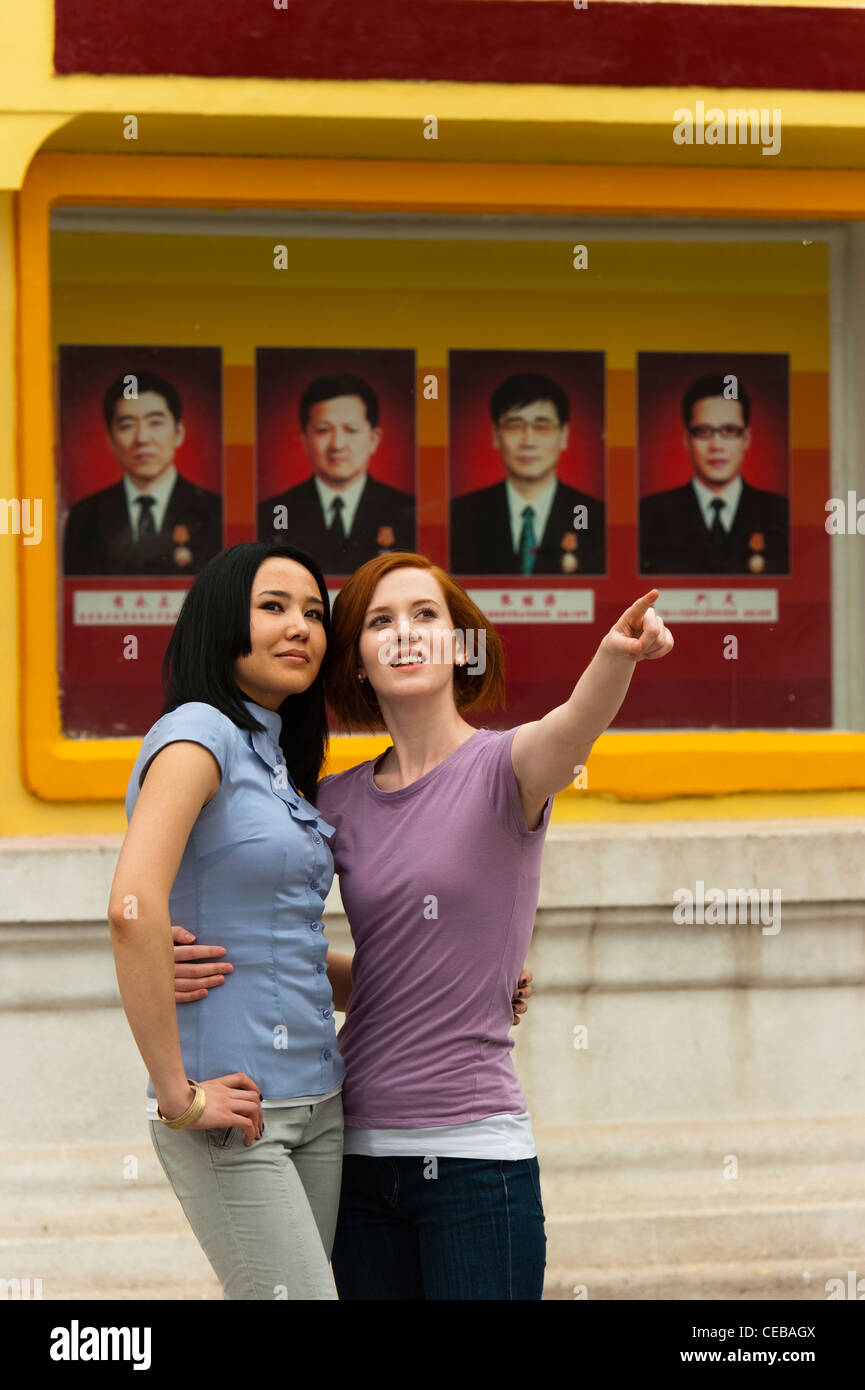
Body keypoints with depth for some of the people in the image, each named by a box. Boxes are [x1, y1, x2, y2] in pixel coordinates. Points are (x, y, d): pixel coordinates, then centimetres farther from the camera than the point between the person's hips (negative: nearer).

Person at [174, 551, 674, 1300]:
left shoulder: (503, 768, -4)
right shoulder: (338, 802, 8)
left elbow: (573, 726, -26)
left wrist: (616, 656, -49)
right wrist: (186, 960, -13)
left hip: (476, 1153, -4)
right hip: (359, 1150, 5)